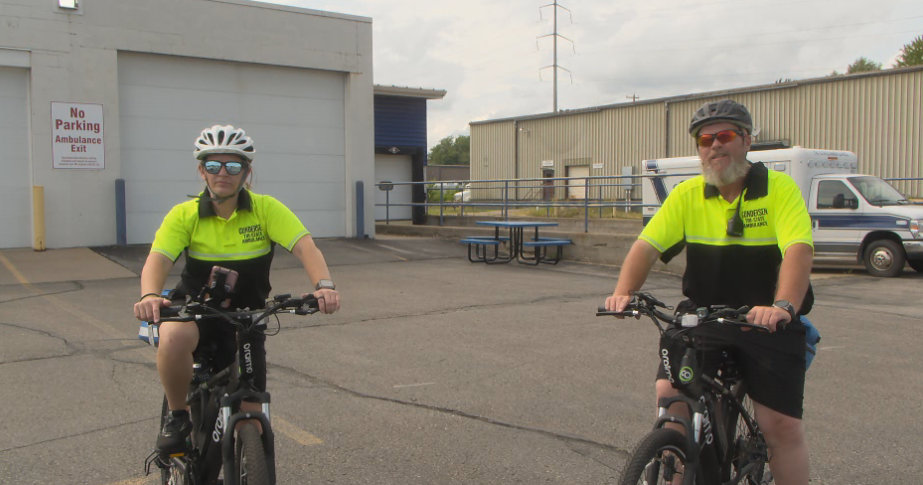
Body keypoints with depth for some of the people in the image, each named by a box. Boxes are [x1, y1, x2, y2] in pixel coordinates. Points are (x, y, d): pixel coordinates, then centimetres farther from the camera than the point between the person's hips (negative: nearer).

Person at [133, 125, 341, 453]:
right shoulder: (185, 215, -9)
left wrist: (324, 285, -44)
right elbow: (158, 259, -22)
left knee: (251, 414, 0)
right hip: (195, 312, -1)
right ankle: (177, 417, -9)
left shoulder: (266, 209, -11)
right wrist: (150, 295, -45)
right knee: (174, 339, -37)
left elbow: (305, 247, -24)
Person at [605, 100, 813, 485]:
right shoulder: (688, 195, 2)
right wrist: (624, 292, -24)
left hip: (767, 323, -3)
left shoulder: (779, 189, -9)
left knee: (780, 425, -6)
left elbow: (799, 250, -24)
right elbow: (647, 246, -6)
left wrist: (783, 306, -42)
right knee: (670, 395, -12)